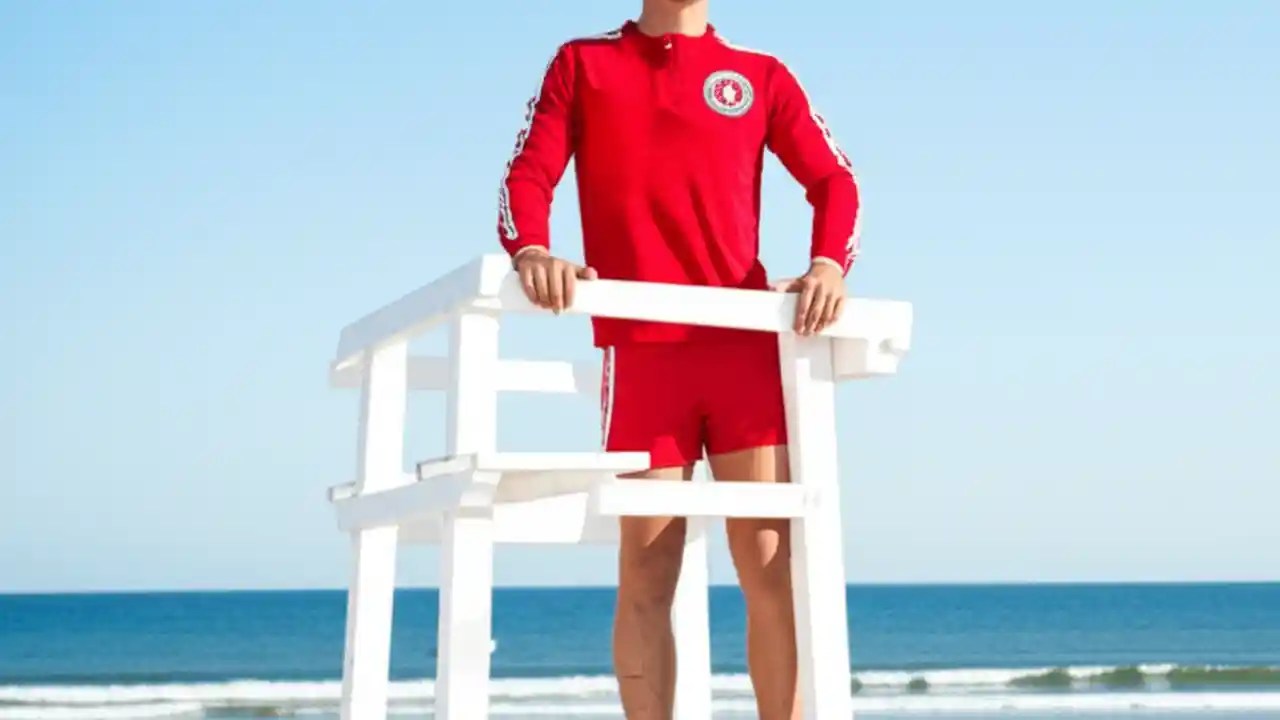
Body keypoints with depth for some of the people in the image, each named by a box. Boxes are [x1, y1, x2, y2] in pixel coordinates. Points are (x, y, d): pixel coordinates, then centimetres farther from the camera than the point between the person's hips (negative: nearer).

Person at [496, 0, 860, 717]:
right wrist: (530, 252, -17)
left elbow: (834, 179, 9)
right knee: (647, 571, -2)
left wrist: (829, 264, -11)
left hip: (747, 344, 1)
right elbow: (529, 176, 5)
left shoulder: (761, 75, 15)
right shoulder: (583, 65, 14)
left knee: (774, 565, -3)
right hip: (642, 347, -1)